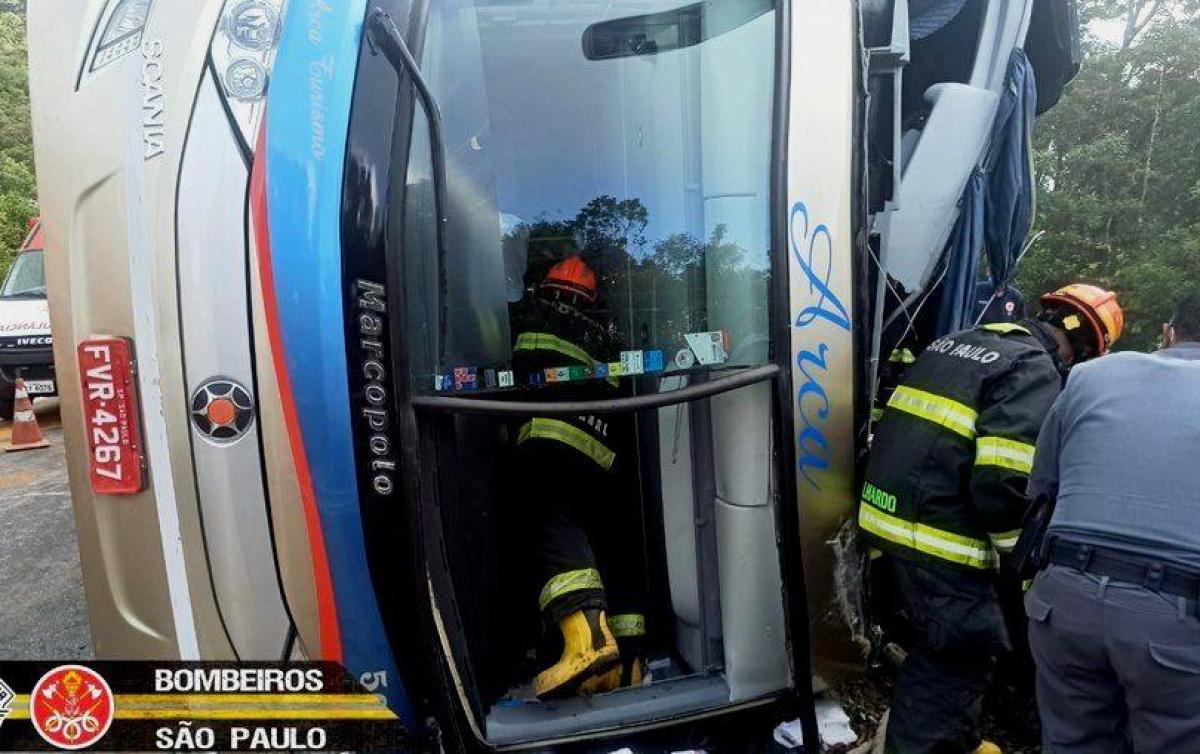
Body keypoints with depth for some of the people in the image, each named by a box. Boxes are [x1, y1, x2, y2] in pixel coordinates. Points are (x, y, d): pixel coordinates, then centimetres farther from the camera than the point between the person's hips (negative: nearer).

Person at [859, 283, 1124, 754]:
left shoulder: (958, 343, 17)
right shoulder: (1036, 372, -10)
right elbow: (1001, 479, -21)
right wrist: (1019, 552, -4)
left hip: (889, 515, 9)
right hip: (936, 534, -9)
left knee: (947, 646, 25)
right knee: (960, 655, 6)